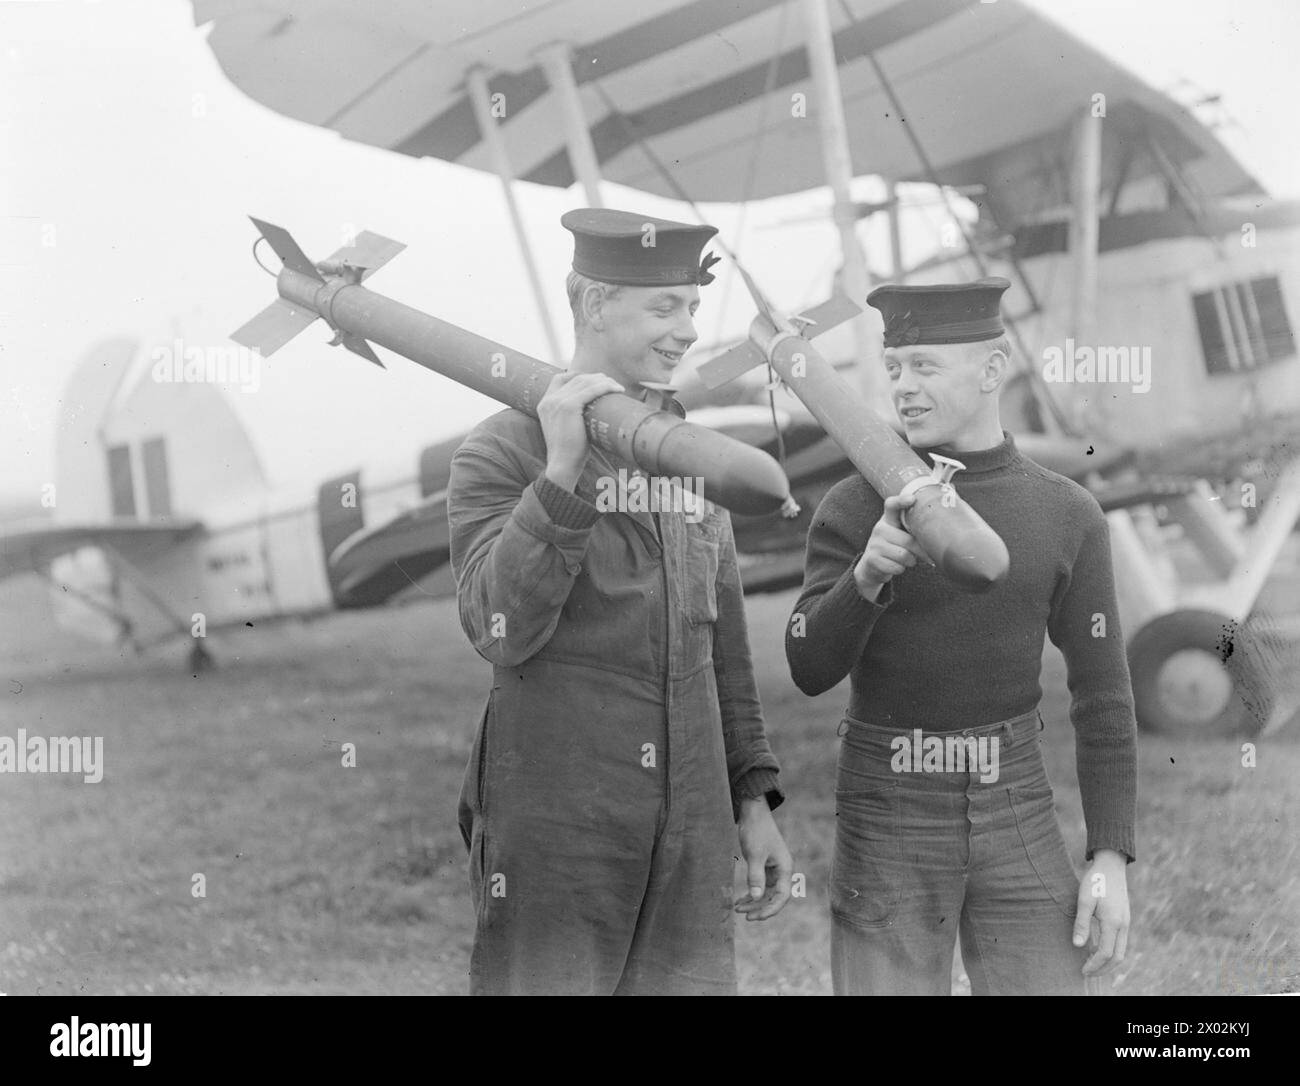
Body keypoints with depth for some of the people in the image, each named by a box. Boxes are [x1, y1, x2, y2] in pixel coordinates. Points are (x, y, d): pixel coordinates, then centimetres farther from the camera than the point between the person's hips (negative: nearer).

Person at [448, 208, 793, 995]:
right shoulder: (501, 453, -6)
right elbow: (501, 629, -19)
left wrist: (753, 798, 14)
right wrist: (563, 471, -25)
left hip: (688, 834, 5)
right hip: (554, 834, -5)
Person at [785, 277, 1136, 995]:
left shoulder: (1068, 516, 0)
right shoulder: (852, 510, -3)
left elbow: (1104, 698, 2)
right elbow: (811, 670, -13)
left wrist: (1111, 862, -5)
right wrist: (867, 572, -32)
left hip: (1014, 825, 1)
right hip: (888, 830, -1)